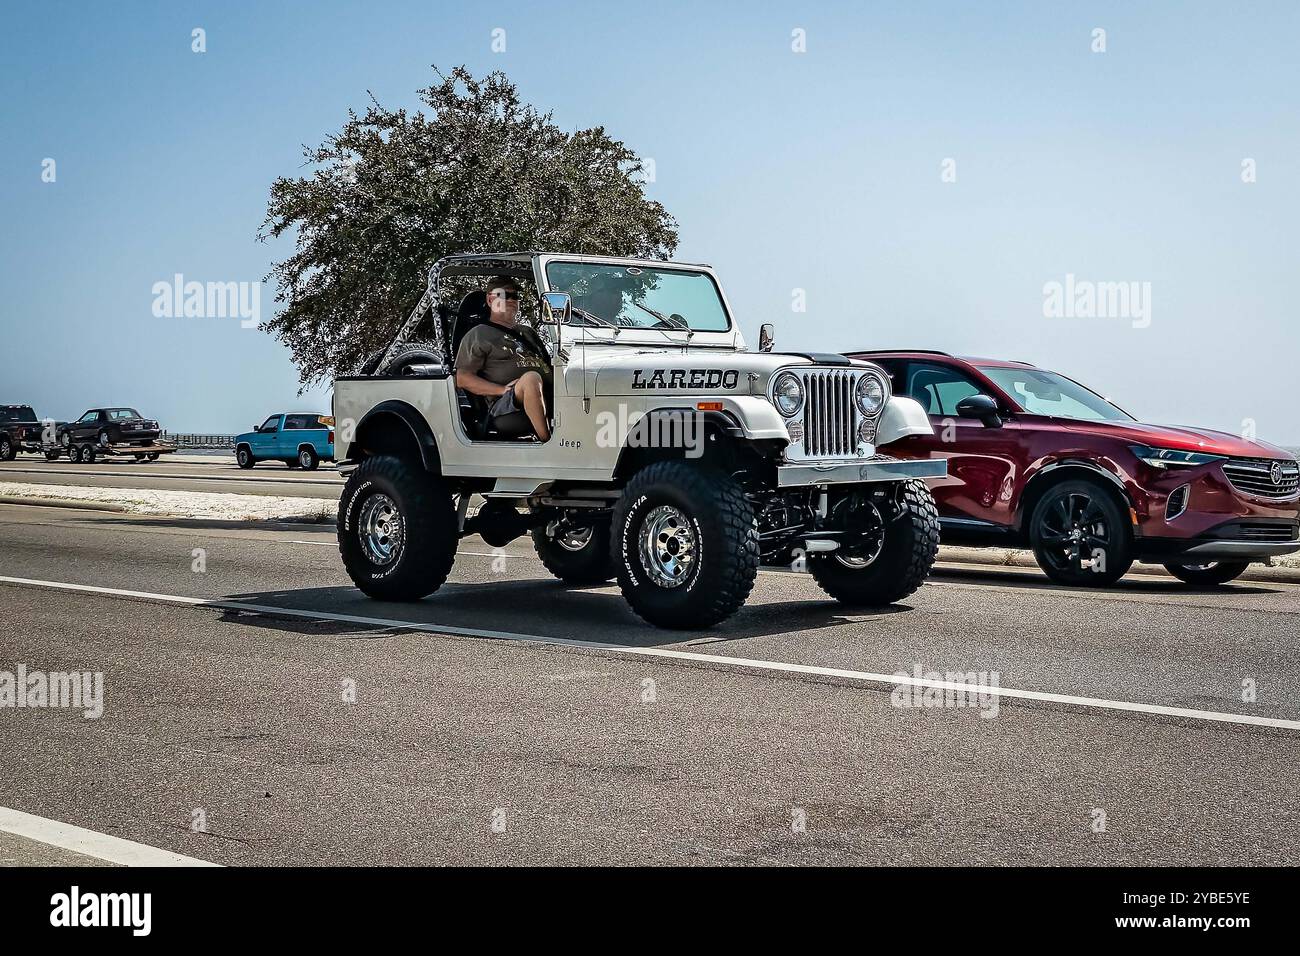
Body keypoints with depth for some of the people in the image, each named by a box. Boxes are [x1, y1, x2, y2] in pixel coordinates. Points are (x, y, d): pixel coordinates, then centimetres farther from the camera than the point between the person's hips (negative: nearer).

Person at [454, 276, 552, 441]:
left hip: (549, 399, 6)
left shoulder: (528, 333, 36)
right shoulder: (478, 334, 16)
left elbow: (549, 367, 33)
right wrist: (503, 390, -10)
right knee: (531, 378, -39)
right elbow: (462, 379, 5)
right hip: (504, 405, -6)